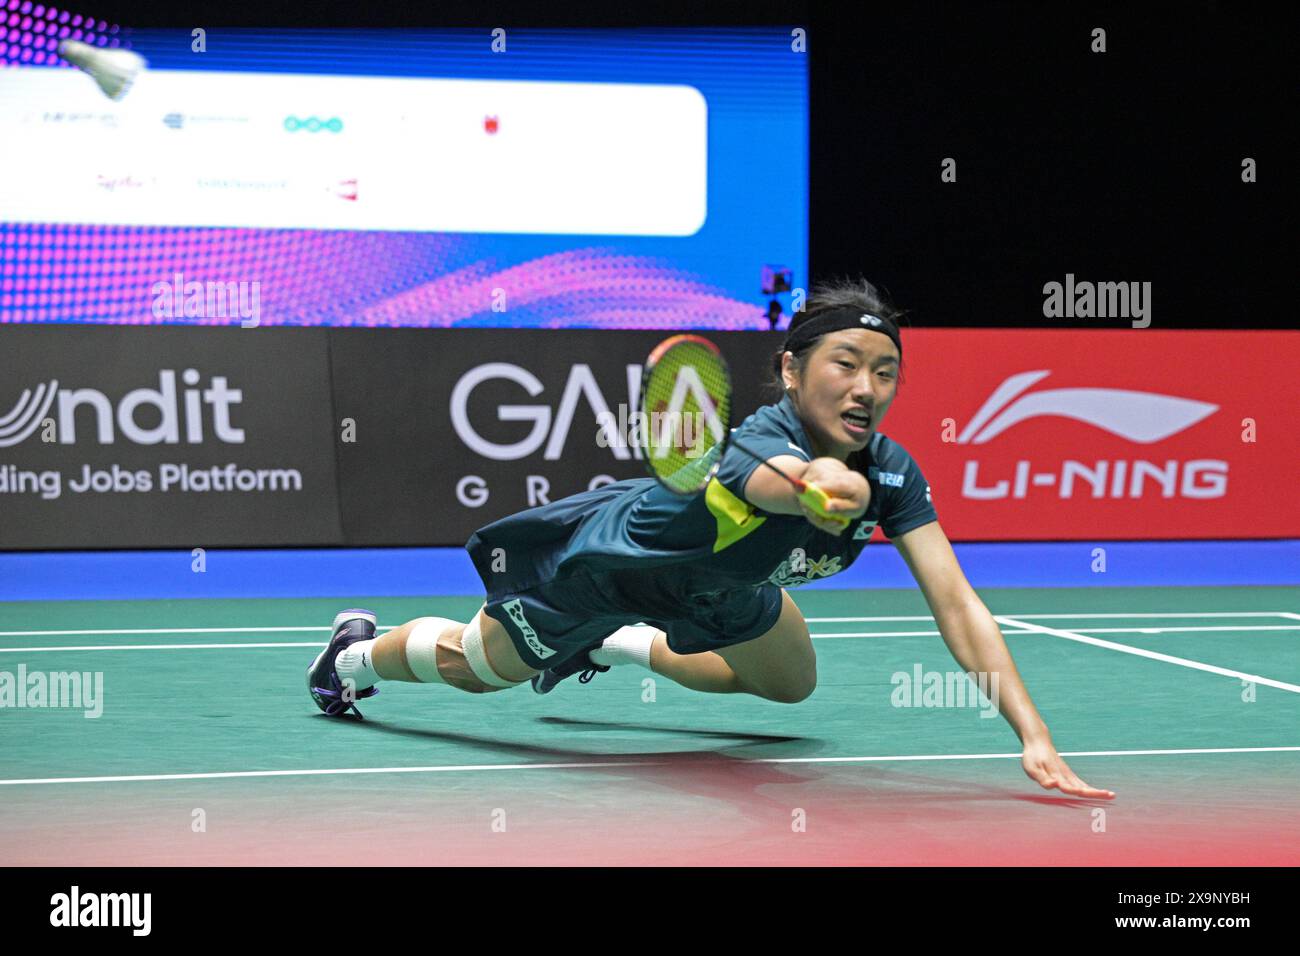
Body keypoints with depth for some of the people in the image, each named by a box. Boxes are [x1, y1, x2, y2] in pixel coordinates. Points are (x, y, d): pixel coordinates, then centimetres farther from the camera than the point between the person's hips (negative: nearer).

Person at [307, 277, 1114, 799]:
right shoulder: (752, 443, -43)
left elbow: (958, 606, -32)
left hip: (713, 586, 6)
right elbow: (791, 480, -69)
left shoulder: (892, 473, -26)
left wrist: (1034, 734, -41)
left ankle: (627, 647, 46)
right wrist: (821, 484, -92)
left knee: (792, 683, 26)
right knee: (478, 669, 16)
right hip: (600, 562, -6)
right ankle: (361, 651, 50)